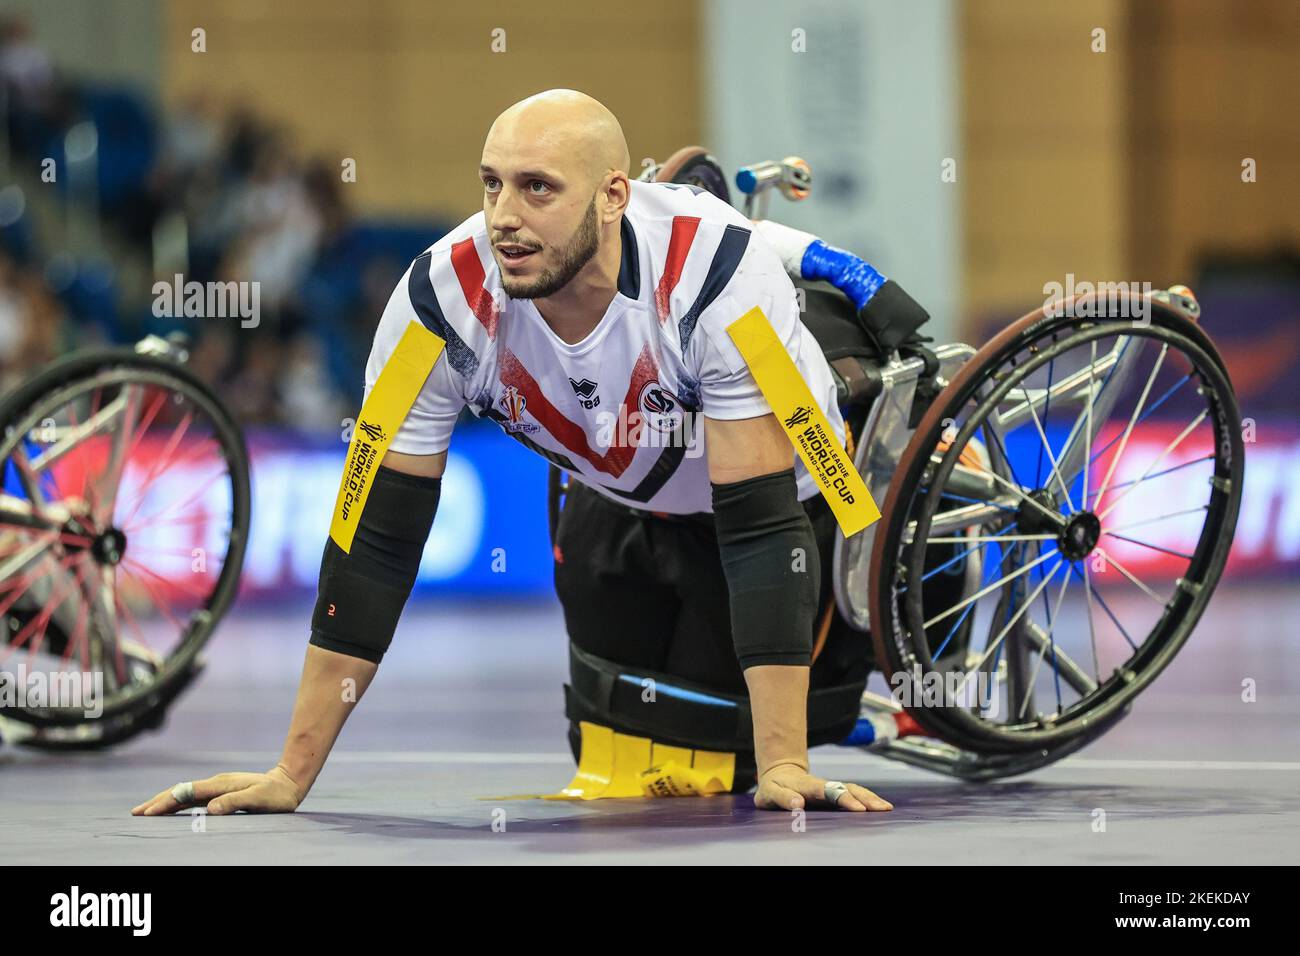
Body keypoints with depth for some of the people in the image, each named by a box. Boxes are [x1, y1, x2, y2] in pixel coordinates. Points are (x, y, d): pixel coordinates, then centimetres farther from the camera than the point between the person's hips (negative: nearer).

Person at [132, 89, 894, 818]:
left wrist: (783, 765, -43)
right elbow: (379, 537, -25)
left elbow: (760, 526, -38)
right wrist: (292, 774, -27)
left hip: (789, 493, -3)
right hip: (621, 506, 3)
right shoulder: (444, 297, -30)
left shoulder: (717, 268, -40)